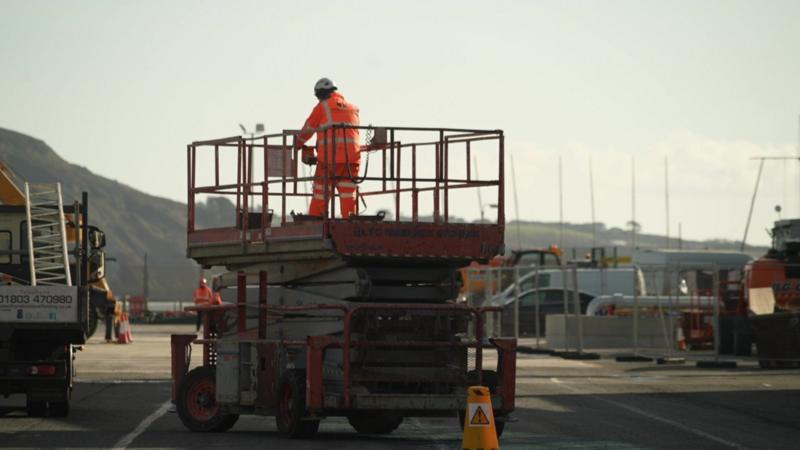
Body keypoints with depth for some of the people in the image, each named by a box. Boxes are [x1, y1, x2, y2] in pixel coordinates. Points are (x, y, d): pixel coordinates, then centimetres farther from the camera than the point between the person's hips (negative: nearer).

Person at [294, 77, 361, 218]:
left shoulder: (322, 107, 5)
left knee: (321, 190, 4)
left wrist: (297, 145, 28)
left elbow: (307, 129, 12)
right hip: (352, 157, 3)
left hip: (329, 157, -3)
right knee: (348, 193, 5)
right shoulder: (353, 109, 18)